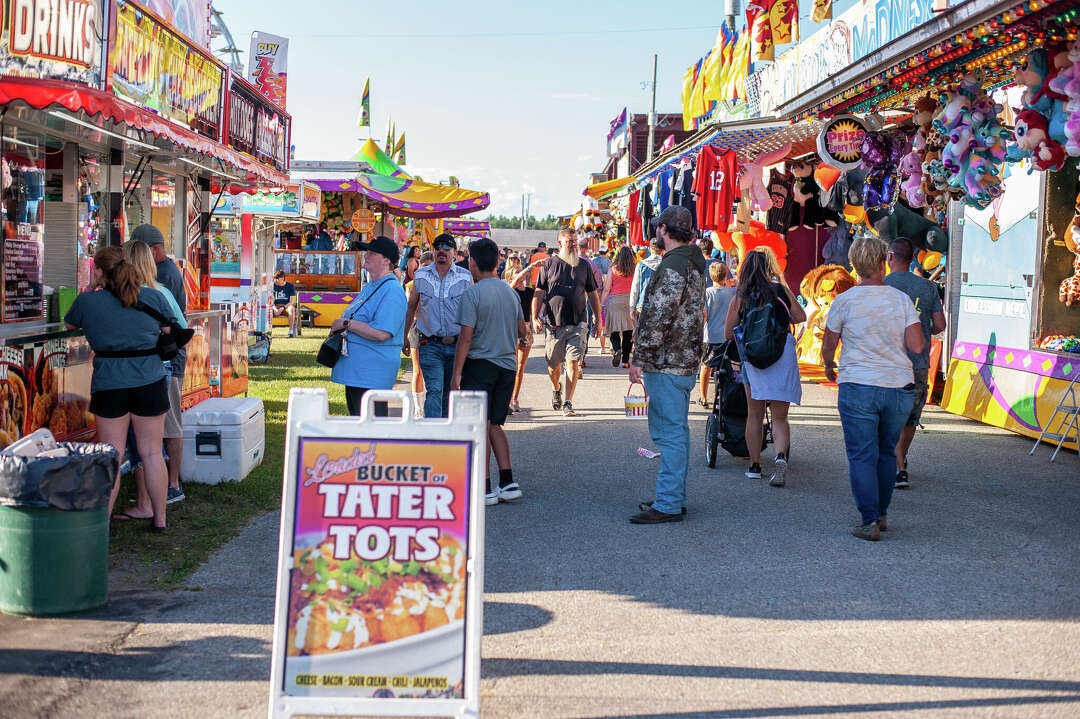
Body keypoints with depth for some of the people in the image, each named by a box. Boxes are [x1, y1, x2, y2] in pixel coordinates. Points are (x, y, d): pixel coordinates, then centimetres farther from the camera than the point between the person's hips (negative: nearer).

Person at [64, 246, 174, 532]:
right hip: (150, 382, 1)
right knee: (152, 453, 10)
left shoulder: (88, 301, -2)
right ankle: (159, 519, 16)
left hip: (108, 384, -1)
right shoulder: (153, 297, 1)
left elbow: (69, 324, 18)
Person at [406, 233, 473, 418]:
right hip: (430, 345, -1)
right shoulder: (420, 276, 6)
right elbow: (411, 308, 16)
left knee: (449, 393, 10)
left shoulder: (466, 278, 2)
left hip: (457, 345, 1)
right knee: (435, 390, -15)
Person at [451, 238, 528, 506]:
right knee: (495, 425, 15)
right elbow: (523, 332, 14)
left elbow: (466, 336, -16)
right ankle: (508, 483, 10)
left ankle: (485, 489, 2)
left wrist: (456, 373, -12)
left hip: (480, 363, -6)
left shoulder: (472, 293, -12)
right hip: (507, 365, 6)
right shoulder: (510, 292, 8)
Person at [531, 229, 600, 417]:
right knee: (554, 364, 7)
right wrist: (535, 317, -6)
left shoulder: (584, 266, 10)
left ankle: (568, 402, -3)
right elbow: (539, 294, 5)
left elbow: (592, 295, 14)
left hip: (578, 323, 0)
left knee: (573, 362, -8)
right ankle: (556, 388, 38)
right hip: (554, 323, 0)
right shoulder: (548, 265, 4)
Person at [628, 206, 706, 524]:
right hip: (686, 361, 11)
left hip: (666, 364, -10)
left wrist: (639, 359, -16)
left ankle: (667, 505, -6)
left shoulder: (673, 266, -18)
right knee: (677, 431, 15)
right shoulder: (694, 263, 15)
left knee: (669, 433, -8)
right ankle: (674, 497, 23)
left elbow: (659, 319, -22)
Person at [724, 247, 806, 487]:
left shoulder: (740, 297, 1)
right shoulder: (782, 291, -1)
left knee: (754, 415, 15)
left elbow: (728, 333, 4)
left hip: (752, 359, 0)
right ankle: (780, 456, -20)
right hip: (783, 357, 0)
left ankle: (755, 466, 20)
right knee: (780, 417, 5)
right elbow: (800, 317, 11)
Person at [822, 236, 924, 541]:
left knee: (862, 455, 1)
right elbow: (917, 345, -4)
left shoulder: (844, 301, -4)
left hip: (858, 387, -3)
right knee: (886, 453, 17)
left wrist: (829, 367, 25)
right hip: (899, 386, 3)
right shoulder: (901, 299, 1)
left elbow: (828, 347, 4)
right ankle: (881, 514, 25)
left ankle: (870, 521, -5)